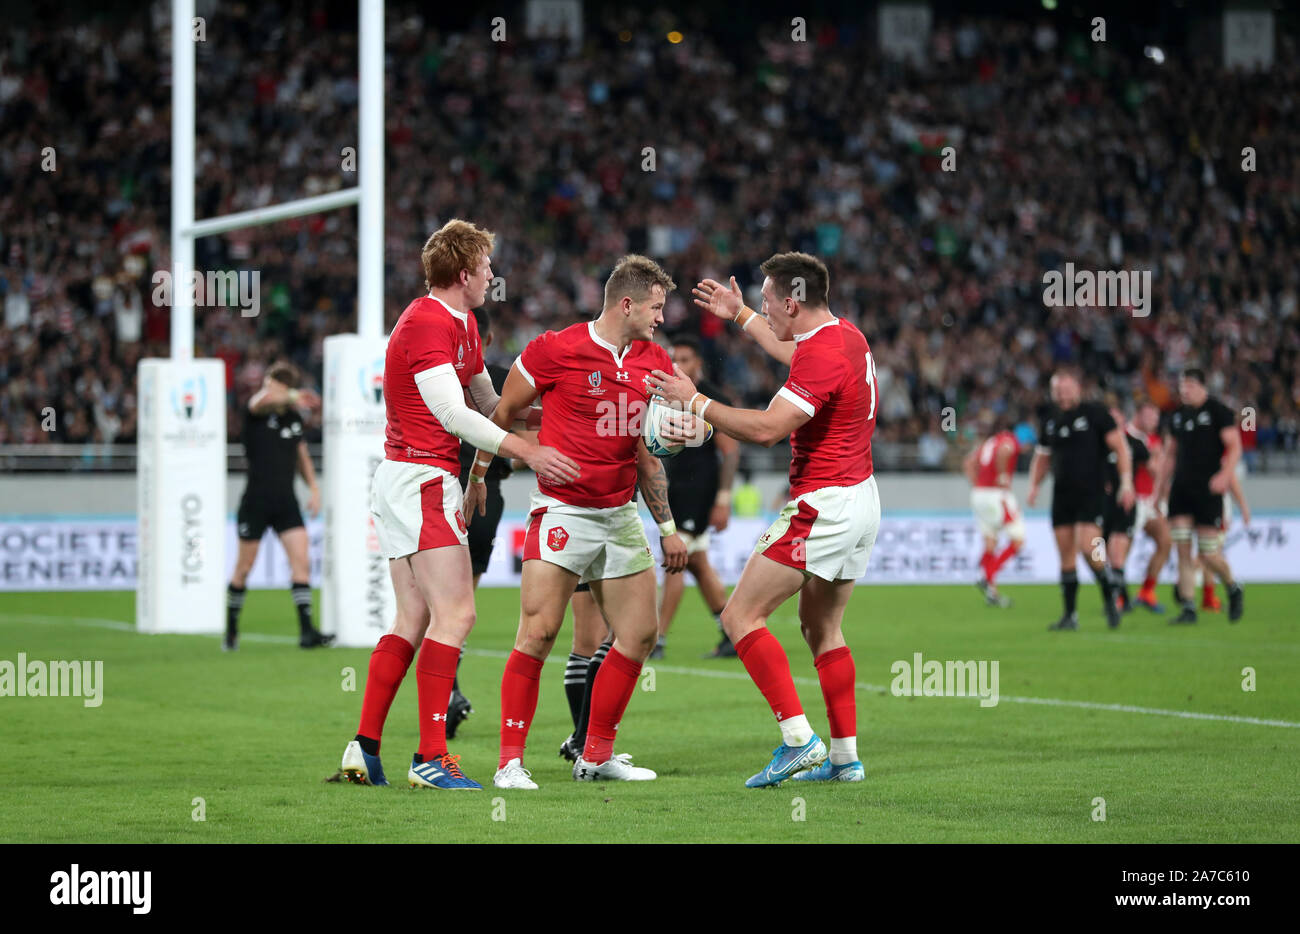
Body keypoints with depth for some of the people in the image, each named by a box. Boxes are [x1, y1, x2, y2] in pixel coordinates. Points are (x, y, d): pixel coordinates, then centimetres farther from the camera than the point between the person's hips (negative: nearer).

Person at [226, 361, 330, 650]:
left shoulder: (294, 418, 9)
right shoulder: (258, 412, -7)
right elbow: (260, 401, -33)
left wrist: (313, 487, 11)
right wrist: (291, 397, -51)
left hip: (286, 502, 4)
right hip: (256, 500, -4)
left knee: (301, 562, -10)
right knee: (243, 569, 4)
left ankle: (306, 631, -13)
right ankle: (231, 629, 21)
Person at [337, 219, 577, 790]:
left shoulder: (461, 325, 17)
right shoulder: (427, 324, -15)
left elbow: (488, 401, 24)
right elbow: (453, 415, -23)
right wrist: (527, 452, -26)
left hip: (402, 482, 11)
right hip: (421, 480, -11)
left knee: (413, 620, 10)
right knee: (455, 614, -13)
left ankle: (364, 748, 9)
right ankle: (430, 758, -16)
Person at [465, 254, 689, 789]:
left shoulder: (654, 363, 9)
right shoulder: (556, 351, -10)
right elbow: (503, 413, 3)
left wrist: (668, 527, 17)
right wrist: (478, 475, 7)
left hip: (621, 514, 6)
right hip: (561, 510, -6)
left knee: (640, 634, 5)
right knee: (538, 632, -13)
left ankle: (596, 755, 17)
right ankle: (510, 760, -7)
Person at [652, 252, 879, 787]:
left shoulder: (823, 357, -21)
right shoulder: (847, 337, 10)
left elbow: (766, 429, -28)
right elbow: (794, 354, 34)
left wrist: (695, 401, -19)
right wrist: (739, 315, 42)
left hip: (823, 502, -10)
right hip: (861, 498, 10)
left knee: (741, 617, -8)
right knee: (822, 627, 18)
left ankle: (798, 738, -16)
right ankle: (844, 756, 16)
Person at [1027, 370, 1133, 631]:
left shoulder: (1095, 413, -4)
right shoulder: (1050, 420, 12)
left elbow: (1119, 446, -6)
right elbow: (1042, 457, 23)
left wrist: (1126, 482, -14)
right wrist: (1034, 486, 8)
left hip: (1091, 493, -5)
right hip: (1061, 496, 5)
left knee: (1087, 548, -17)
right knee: (1066, 557, 3)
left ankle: (1109, 598, 5)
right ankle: (1070, 615, 8)